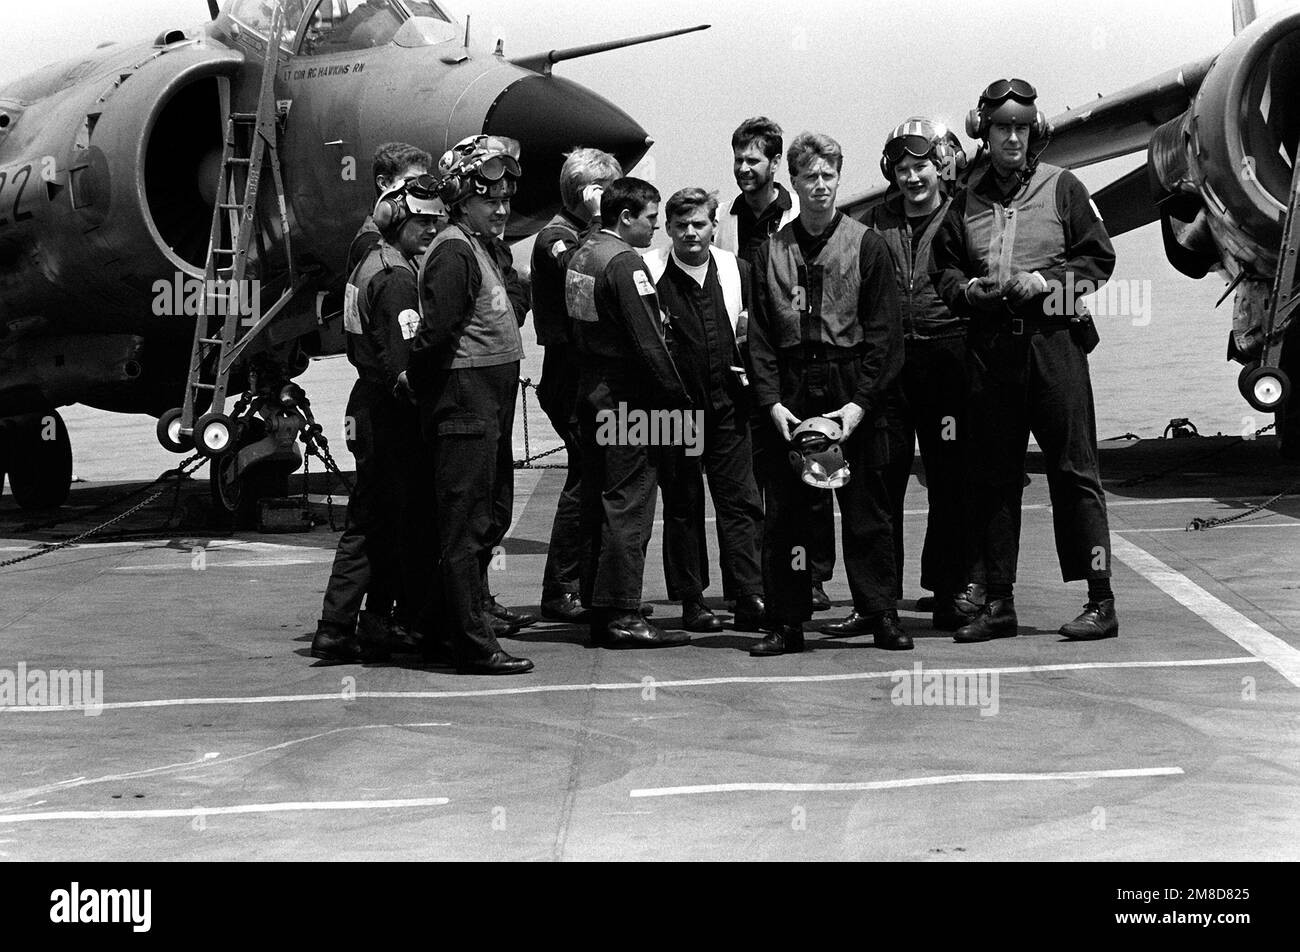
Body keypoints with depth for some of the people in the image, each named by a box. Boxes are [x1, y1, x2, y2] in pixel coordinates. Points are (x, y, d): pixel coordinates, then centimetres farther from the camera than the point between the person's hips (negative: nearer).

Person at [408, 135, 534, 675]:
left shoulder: (483, 250, 19)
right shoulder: (454, 251, -14)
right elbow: (436, 334, -21)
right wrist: (424, 385, -11)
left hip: (490, 408, 10)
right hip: (464, 407, -10)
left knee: (492, 517, 17)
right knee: (467, 528, -6)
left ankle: (443, 621, 28)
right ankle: (475, 646, -3)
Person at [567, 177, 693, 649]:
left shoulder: (583, 254, 13)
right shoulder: (624, 262, -16)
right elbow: (648, 340, -20)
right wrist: (678, 398, -14)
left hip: (591, 393, 9)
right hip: (627, 398, -9)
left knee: (600, 502, 12)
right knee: (628, 504, -6)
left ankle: (597, 608, 17)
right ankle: (622, 615, -6)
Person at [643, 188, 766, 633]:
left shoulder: (736, 270, 7)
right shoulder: (650, 273, -5)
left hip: (727, 406, 3)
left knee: (741, 503, -1)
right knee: (682, 506, 5)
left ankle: (749, 599, 0)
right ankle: (691, 601, 11)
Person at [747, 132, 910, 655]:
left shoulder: (866, 246, 2)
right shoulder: (772, 253, 9)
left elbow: (883, 332, -2)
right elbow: (760, 336, 7)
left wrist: (861, 402, -10)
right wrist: (772, 401, -5)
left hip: (852, 393, -2)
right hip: (792, 392, 2)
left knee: (865, 508, 2)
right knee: (786, 509, 2)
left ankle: (880, 613, 10)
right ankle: (787, 621, 8)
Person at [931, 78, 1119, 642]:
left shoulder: (1061, 188, 3)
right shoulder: (967, 201, 12)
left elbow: (1099, 258, 1)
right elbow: (944, 268, 16)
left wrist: (1048, 280, -12)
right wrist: (966, 289, -4)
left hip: (1054, 340, -4)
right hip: (989, 347, 4)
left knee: (1073, 469, -4)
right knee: (992, 476, 6)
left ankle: (1100, 601, 0)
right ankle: (998, 603, 14)